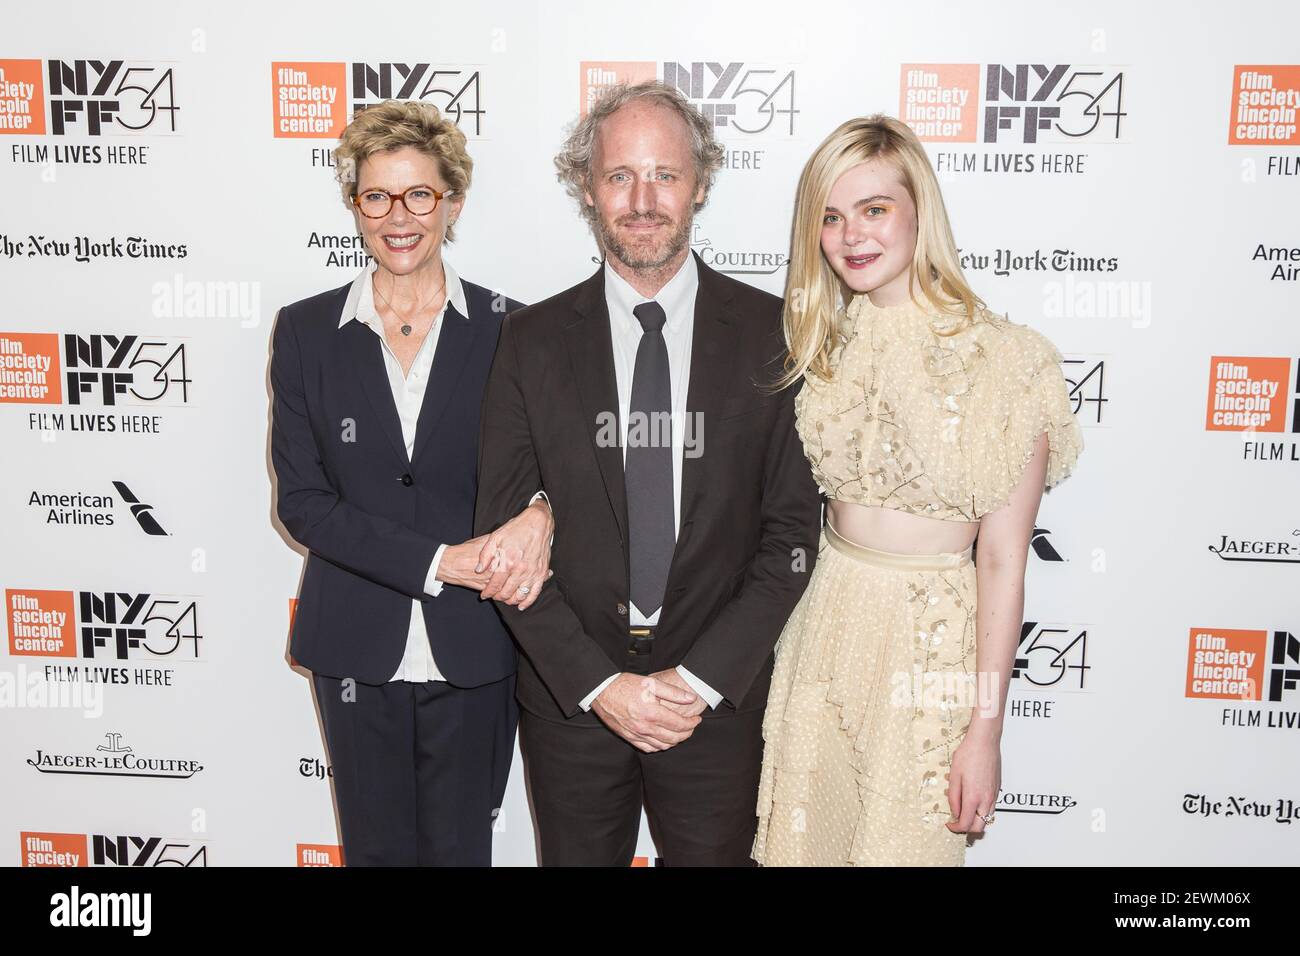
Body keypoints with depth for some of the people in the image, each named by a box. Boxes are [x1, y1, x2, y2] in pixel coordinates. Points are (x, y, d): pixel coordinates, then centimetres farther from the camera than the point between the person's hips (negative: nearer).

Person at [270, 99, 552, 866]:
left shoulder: (508, 328, -3)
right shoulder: (306, 330, -1)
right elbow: (302, 501, -5)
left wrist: (539, 514, -22)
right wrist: (437, 561, -16)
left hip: (474, 654, -1)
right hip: (358, 652, 1)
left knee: (461, 846, 14)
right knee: (375, 846, 17)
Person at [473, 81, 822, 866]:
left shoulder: (771, 332, -4)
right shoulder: (533, 340, -2)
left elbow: (793, 529, -5)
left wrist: (702, 677, -11)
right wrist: (599, 683, -10)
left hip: (720, 698, 0)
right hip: (570, 695, 1)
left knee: (716, 855, 14)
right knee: (576, 857, 17)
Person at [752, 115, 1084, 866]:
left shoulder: (1001, 358, -15)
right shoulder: (827, 340, 2)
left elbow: (1003, 561, -13)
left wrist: (986, 732, -10)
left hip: (932, 639, -4)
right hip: (827, 618, 5)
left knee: (903, 841, 13)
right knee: (805, 836, 18)